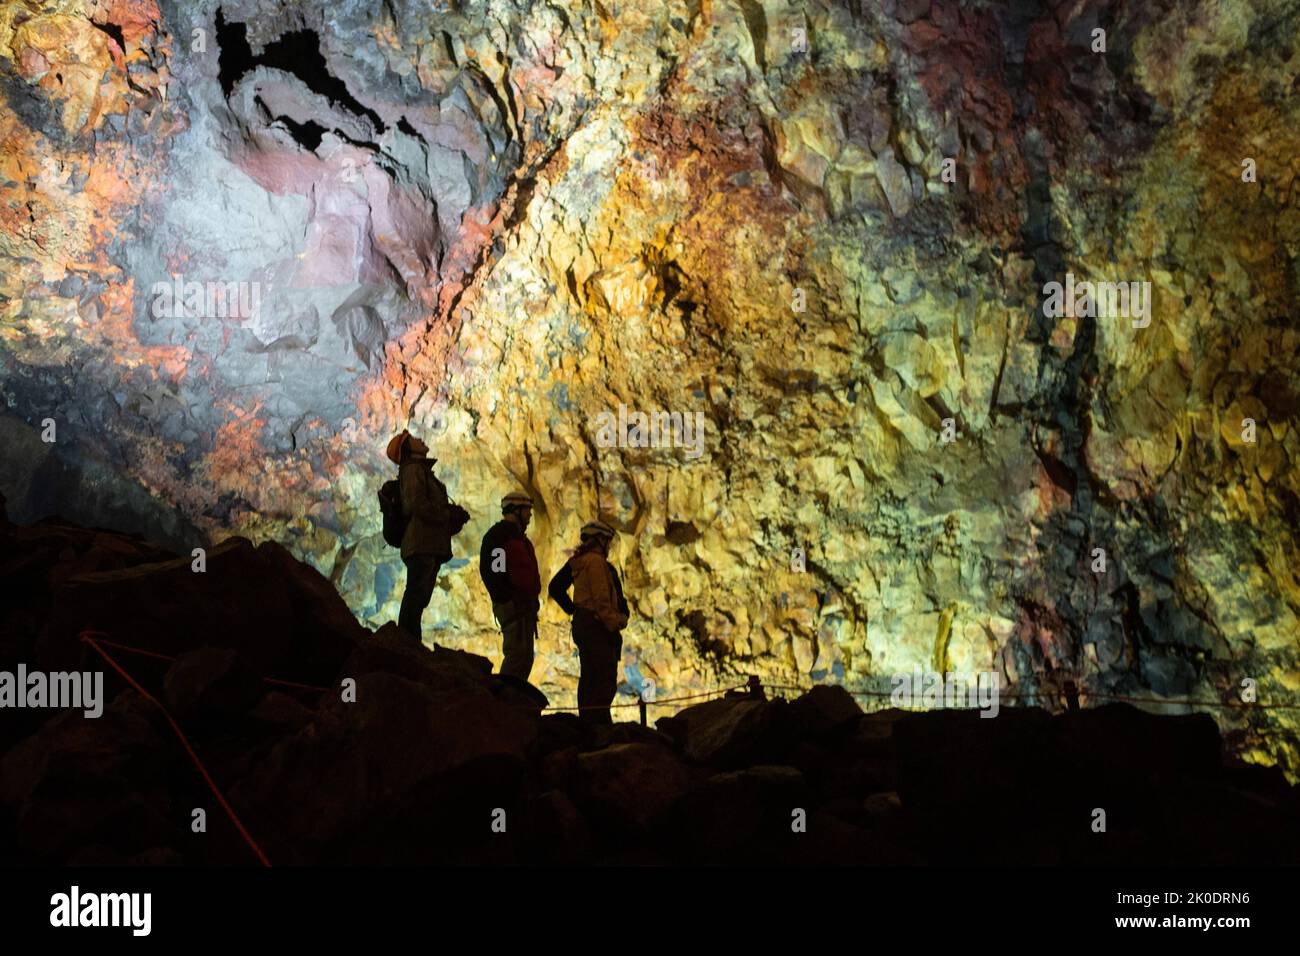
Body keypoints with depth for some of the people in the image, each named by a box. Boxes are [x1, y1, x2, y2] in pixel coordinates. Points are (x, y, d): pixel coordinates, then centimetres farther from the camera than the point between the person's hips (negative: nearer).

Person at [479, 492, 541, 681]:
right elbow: (489, 571, -16)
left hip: (525, 606, 10)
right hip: (512, 606, -10)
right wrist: (507, 599, -21)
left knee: (524, 657, 10)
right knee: (517, 653, -16)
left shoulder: (518, 537, 23)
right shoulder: (498, 535, -7)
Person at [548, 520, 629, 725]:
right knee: (606, 677, -11)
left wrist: (572, 609, 19)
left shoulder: (577, 561, 15)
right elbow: (601, 598, -20)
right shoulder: (596, 562, -14)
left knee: (588, 676, 14)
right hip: (597, 624, -10)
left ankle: (586, 719, 17)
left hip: (581, 622, 10)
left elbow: (555, 588, 20)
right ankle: (597, 719, -17)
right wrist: (614, 624, -17)